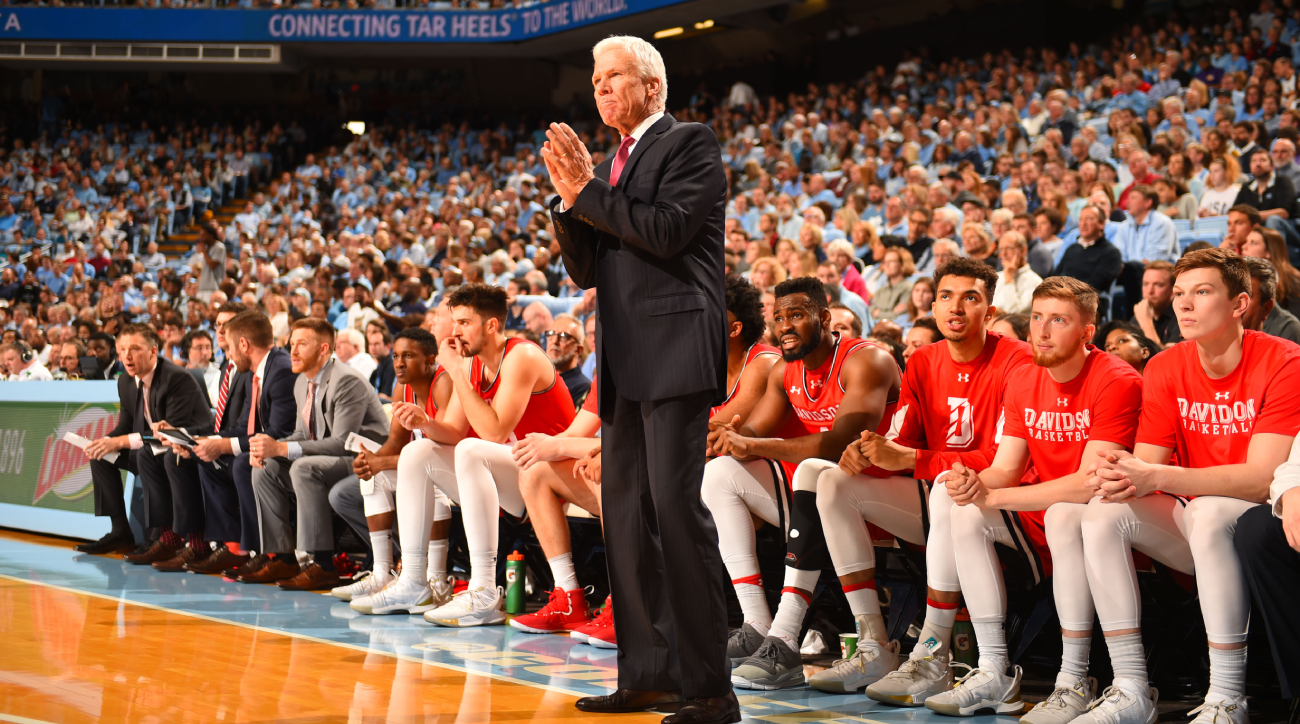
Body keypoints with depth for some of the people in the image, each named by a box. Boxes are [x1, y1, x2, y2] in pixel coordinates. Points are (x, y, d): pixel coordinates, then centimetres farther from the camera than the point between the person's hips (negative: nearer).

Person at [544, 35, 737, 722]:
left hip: (674, 352, -9)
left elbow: (666, 231, -15)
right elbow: (584, 269, 18)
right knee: (625, 514, 8)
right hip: (624, 365, 9)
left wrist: (588, 190, -9)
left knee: (676, 506, -15)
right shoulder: (611, 165, 22)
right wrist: (569, 197, 4)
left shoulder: (689, 144, -1)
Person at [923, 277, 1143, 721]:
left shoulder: (1116, 382, -18)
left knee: (1064, 514, -36)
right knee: (967, 515, -12)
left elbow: (1089, 484, -26)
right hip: (1043, 522, 7)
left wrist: (993, 496, -26)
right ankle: (995, 675, -12)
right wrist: (974, 483, -24)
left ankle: (1074, 682, -28)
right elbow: (1005, 470, 2)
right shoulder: (1025, 385, 6)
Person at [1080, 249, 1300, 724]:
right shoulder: (1166, 369, 1)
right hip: (1193, 522, 6)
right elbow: (1147, 464, -3)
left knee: (1209, 512, -36)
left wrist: (1156, 477, -34)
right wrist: (1119, 473, -30)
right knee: (1102, 515, -18)